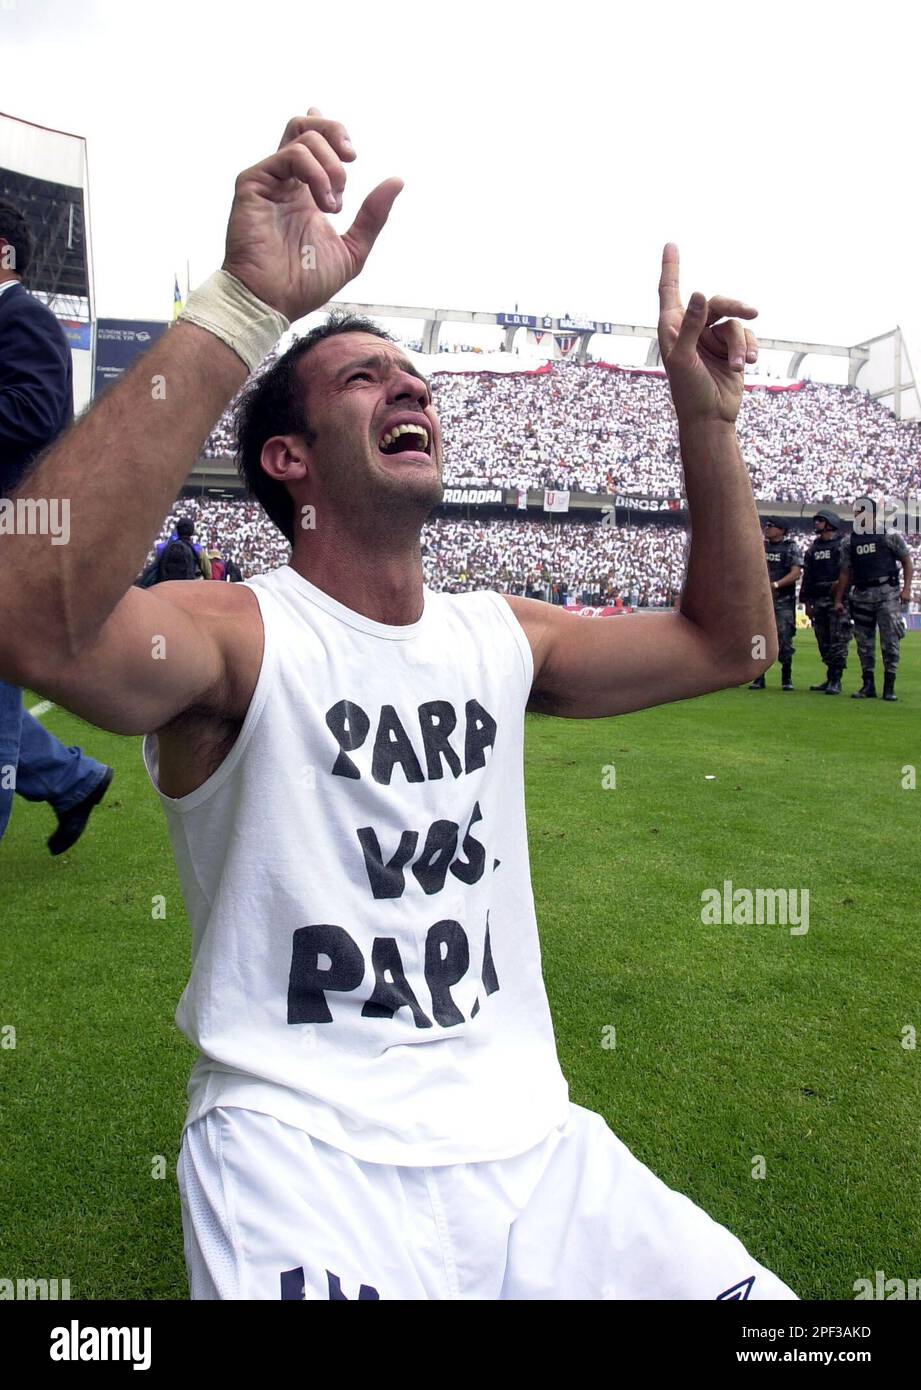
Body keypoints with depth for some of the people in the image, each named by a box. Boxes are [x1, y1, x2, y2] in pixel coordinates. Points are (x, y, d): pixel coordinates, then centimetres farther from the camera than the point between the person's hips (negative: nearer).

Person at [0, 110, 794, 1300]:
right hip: (303, 1149, -5)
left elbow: (725, 642, 12)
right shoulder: (240, 635, -11)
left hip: (527, 1136, 6)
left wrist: (705, 416, 4)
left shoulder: (497, 637, 8)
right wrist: (248, 304, -35)